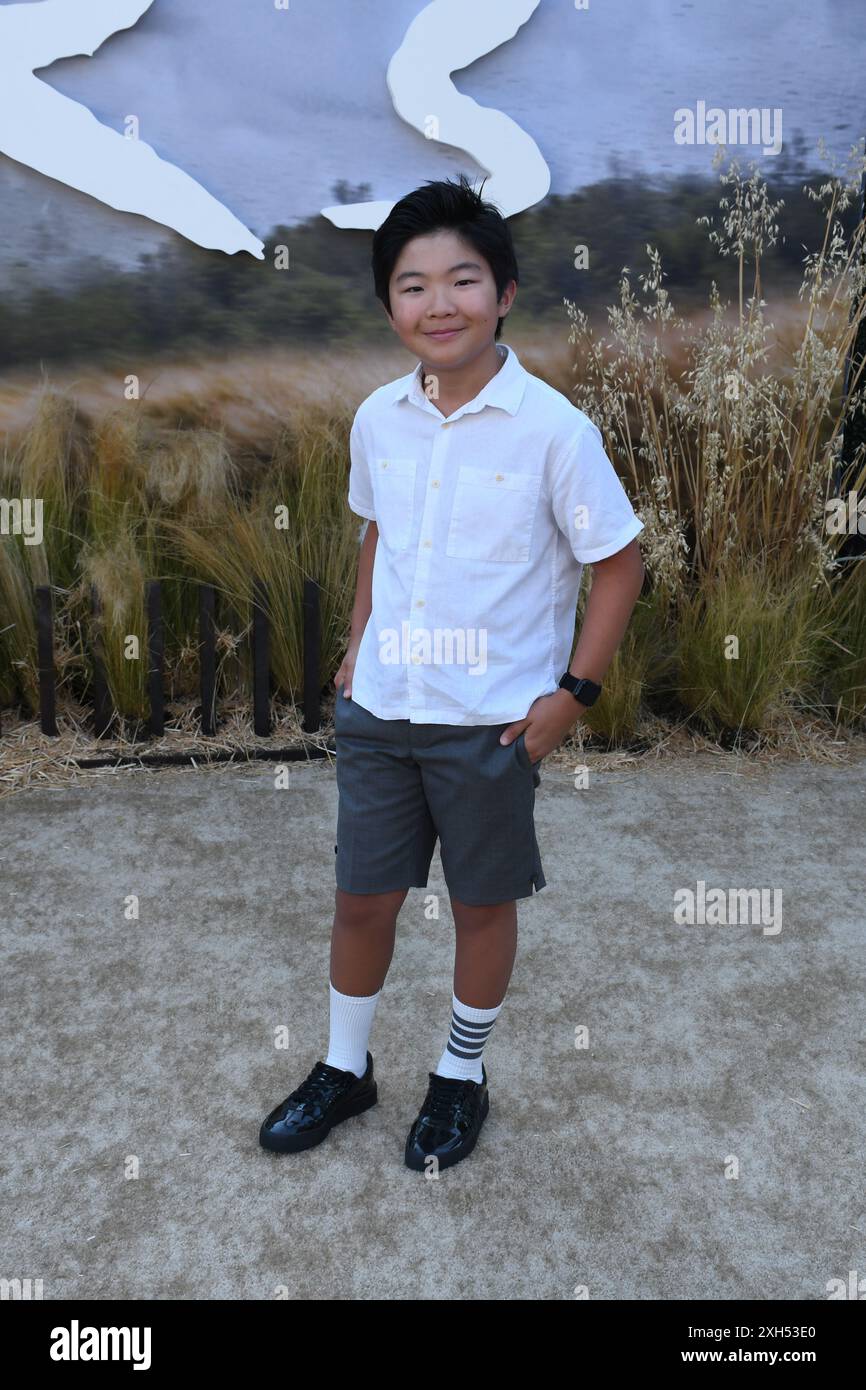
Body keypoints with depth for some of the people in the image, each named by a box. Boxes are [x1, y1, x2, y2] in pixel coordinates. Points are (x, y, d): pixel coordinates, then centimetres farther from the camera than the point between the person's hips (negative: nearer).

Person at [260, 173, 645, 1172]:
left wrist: (574, 691, -11)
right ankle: (345, 1067, 40)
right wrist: (359, 642, 9)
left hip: (494, 719, -4)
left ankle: (462, 1075, 39)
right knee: (362, 896, 15)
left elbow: (618, 563, -8)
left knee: (483, 903, 14)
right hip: (379, 708, 4)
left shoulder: (552, 429, -15)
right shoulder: (378, 419, -1)